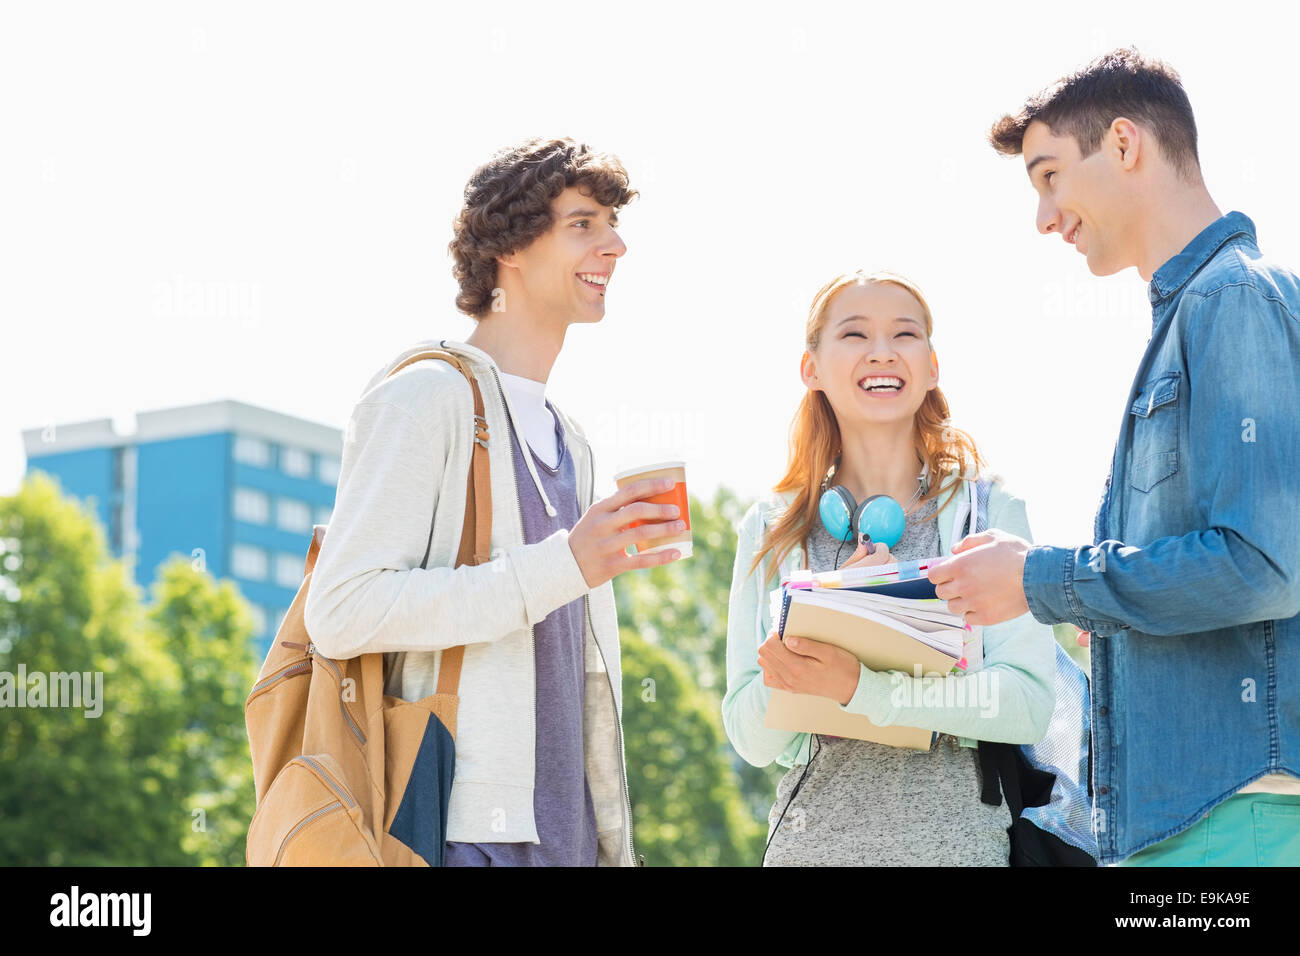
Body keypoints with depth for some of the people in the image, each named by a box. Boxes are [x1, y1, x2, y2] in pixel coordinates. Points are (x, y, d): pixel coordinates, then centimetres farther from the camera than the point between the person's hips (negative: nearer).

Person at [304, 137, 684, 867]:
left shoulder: (569, 443, 20)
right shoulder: (429, 396, -5)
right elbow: (342, 611, -17)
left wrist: (611, 840, 18)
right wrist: (565, 566, -20)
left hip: (566, 832, 8)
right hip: (468, 831, -7)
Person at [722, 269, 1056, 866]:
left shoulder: (990, 510, 1)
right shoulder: (772, 531, 6)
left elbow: (1030, 703, -10)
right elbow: (751, 740, 1)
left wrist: (860, 686, -22)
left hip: (957, 834, -1)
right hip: (813, 836, 1)